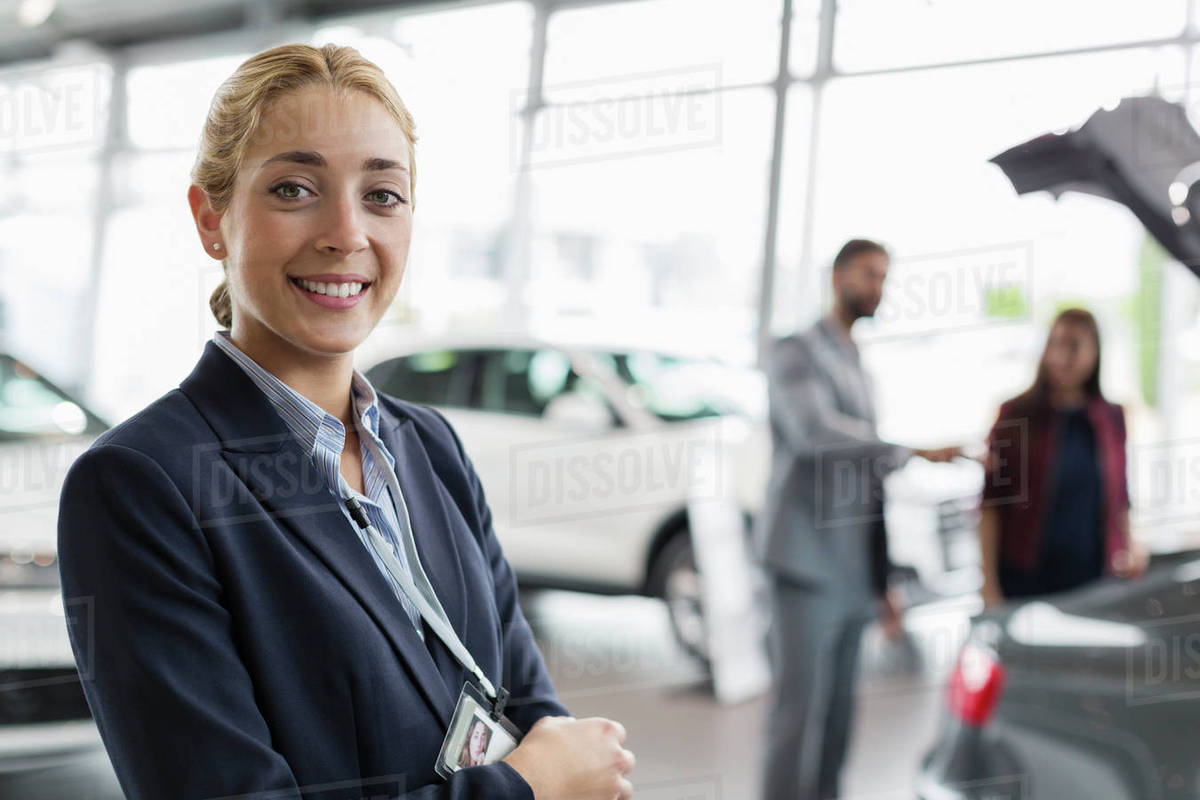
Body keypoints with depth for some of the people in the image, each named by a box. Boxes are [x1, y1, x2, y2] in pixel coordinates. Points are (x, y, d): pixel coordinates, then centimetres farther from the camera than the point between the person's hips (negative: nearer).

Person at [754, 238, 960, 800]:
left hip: (851, 574, 7)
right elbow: (815, 430, -22)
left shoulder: (859, 369, 21)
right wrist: (912, 451, -26)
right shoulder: (796, 352, -1)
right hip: (805, 564, -7)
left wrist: (881, 584, 17)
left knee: (837, 716, 6)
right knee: (799, 710, -10)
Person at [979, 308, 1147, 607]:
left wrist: (1129, 550, 5)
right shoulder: (1017, 415, -2)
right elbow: (991, 505, -4)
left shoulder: (1111, 418, 8)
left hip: (1095, 582, 3)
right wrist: (989, 585, -8)